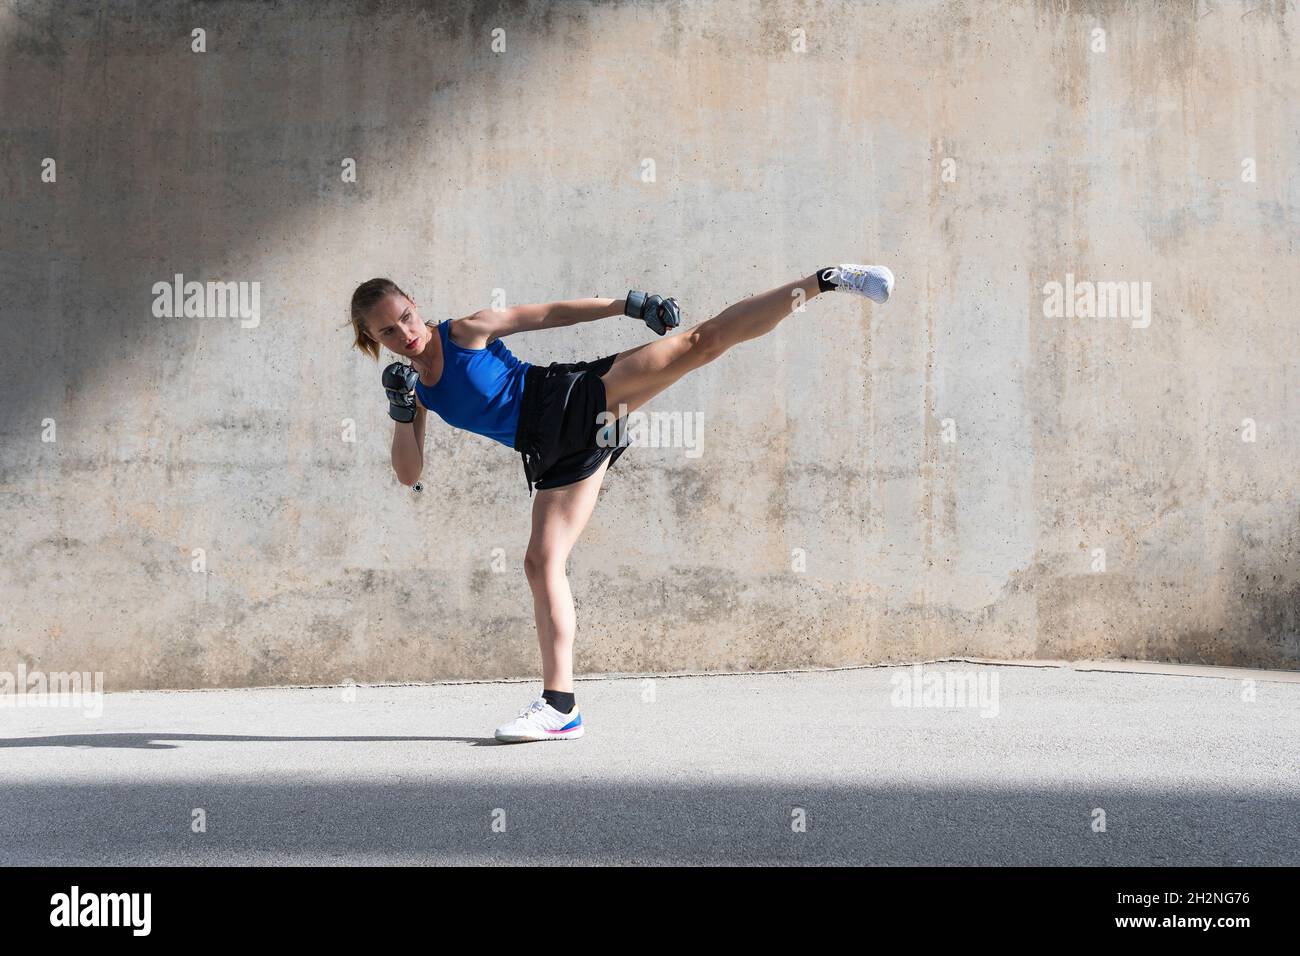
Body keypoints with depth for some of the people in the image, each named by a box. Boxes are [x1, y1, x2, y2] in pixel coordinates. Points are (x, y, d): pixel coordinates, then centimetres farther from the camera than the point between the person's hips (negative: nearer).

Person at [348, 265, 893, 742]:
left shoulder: (467, 331, -3)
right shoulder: (412, 385, 11)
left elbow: (553, 314, 1)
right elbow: (409, 475, 8)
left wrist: (630, 305, -5)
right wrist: (402, 413, -9)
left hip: (576, 401, -5)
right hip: (555, 456, 5)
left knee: (700, 340, -21)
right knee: (541, 562, -1)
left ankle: (825, 281, -19)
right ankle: (560, 706, 4)